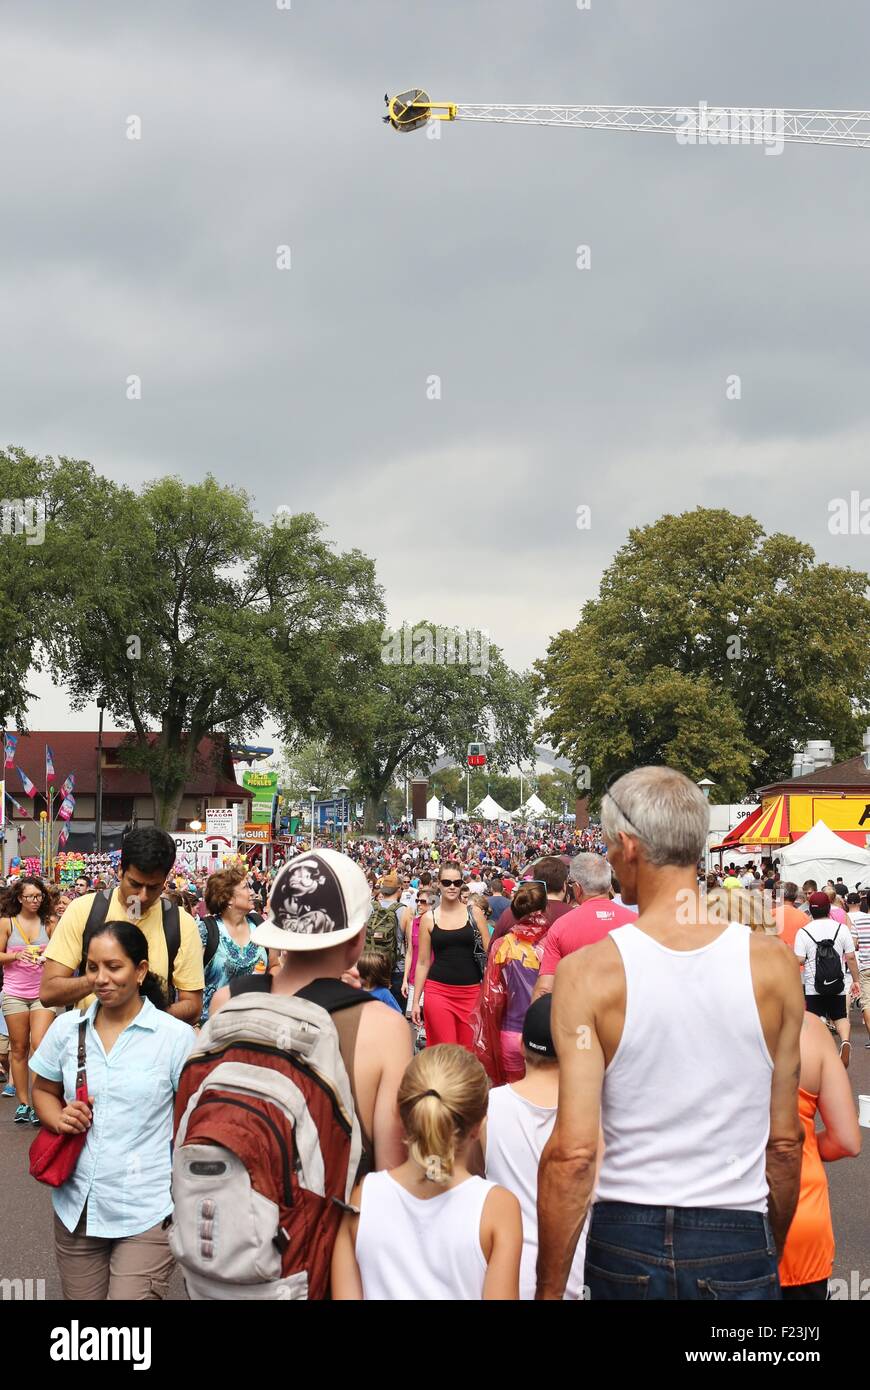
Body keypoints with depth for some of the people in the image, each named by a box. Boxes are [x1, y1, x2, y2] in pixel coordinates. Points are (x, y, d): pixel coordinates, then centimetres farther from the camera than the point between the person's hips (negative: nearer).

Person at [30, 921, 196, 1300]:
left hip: (148, 1212, -4)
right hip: (77, 1206, 4)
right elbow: (43, 1091, 17)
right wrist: (59, 1119, -5)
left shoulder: (176, 1036, -8)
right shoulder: (66, 1028, 3)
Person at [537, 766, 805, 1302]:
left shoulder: (588, 973, -12)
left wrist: (549, 1290, -6)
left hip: (625, 1241, 0)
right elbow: (785, 1141, 0)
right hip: (737, 1244, 1)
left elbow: (573, 1151, -15)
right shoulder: (772, 965, -6)